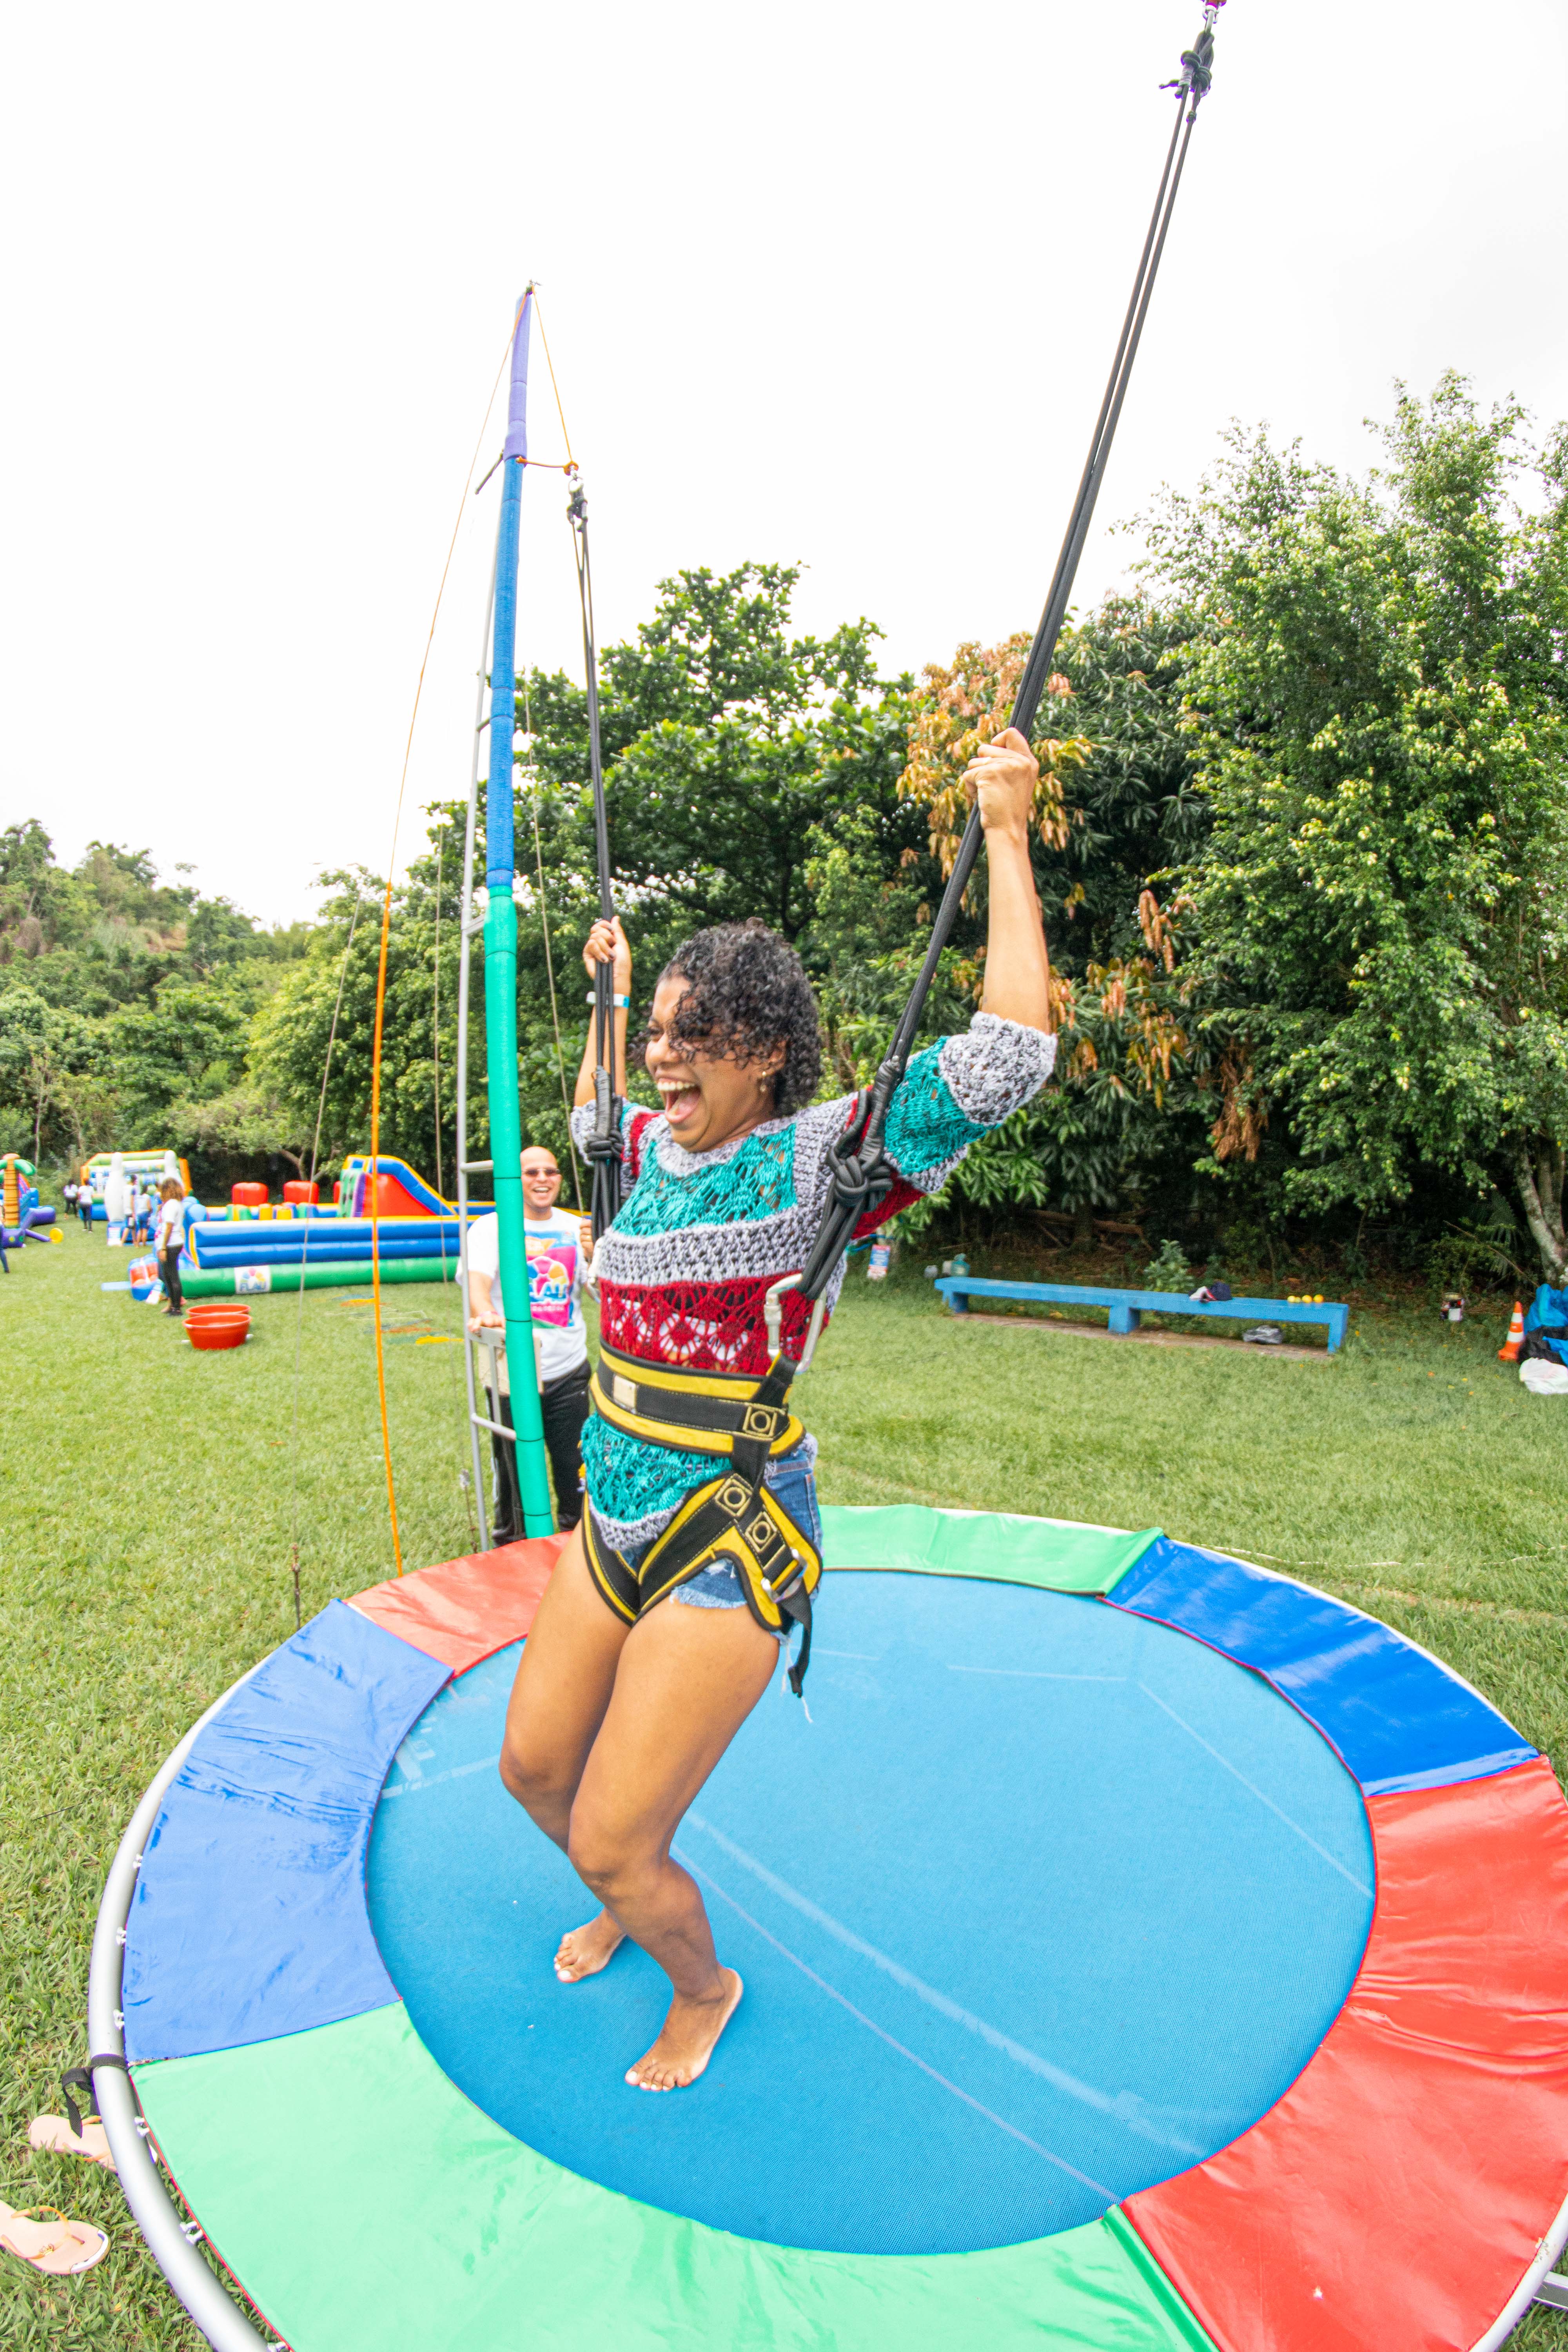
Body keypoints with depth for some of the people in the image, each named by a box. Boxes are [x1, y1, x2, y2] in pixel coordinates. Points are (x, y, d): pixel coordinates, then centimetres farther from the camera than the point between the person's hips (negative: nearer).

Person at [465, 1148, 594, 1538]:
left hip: (569, 1373, 3)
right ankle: (510, 1546, 24)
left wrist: (596, 1258, -18)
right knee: (514, 1472, 3)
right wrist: (486, 1314, -39)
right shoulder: (491, 1227, 0)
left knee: (573, 1468, 6)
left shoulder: (576, 1228, 10)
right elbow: (476, 1281, -17)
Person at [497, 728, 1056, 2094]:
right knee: (532, 1770, 22)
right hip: (611, 1526, 8)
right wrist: (610, 987, 30)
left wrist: (1007, 834, -21)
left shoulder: (818, 1159, -17)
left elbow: (1009, 1057, -28)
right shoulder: (653, 1149, 3)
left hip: (727, 1550, -7)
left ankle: (704, 1989, 38)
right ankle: (624, 1905, 55)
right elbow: (590, 1120, 30)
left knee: (613, 1844, 3)